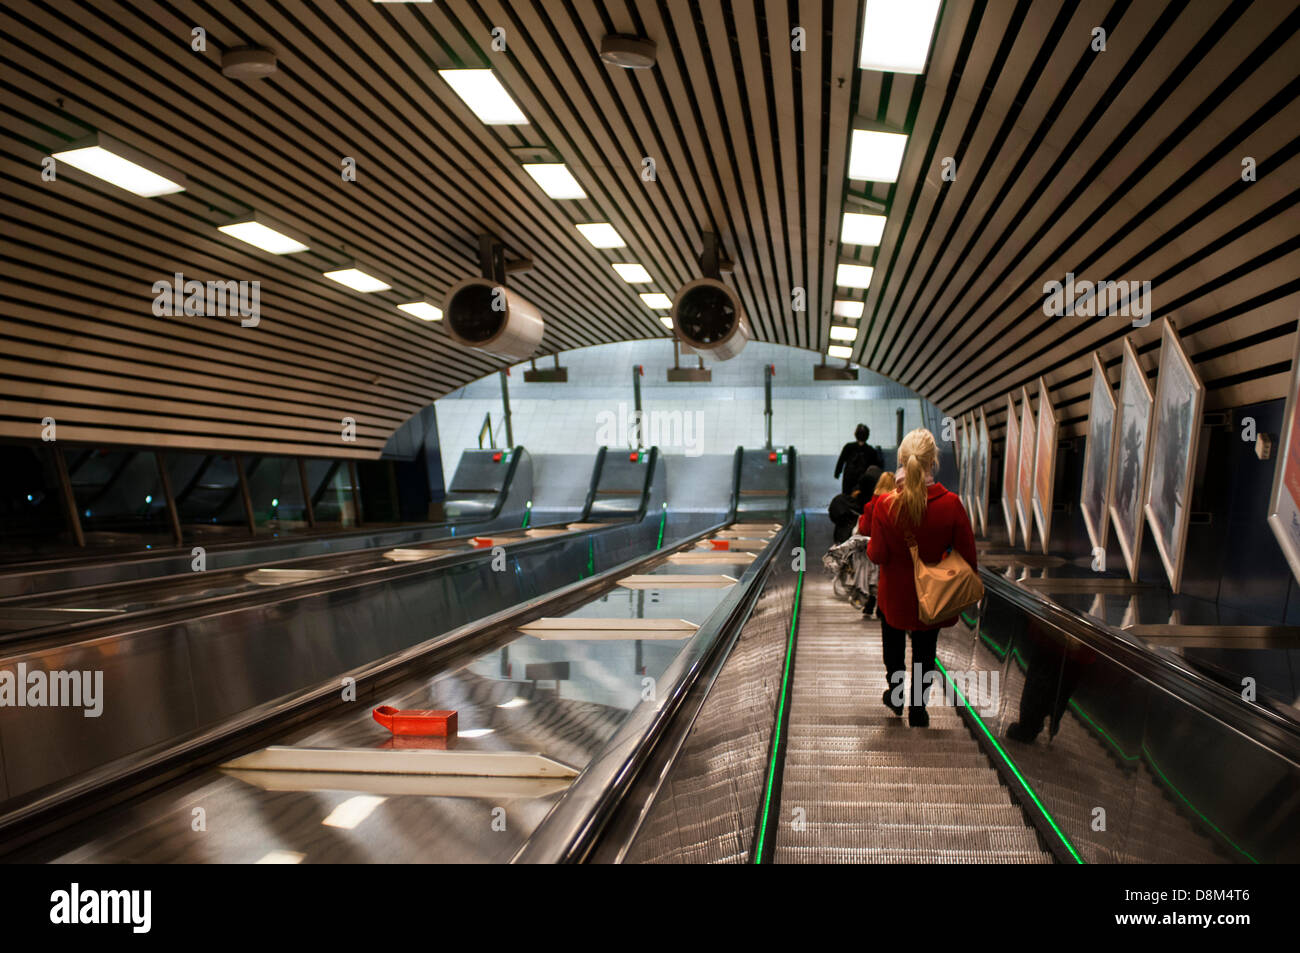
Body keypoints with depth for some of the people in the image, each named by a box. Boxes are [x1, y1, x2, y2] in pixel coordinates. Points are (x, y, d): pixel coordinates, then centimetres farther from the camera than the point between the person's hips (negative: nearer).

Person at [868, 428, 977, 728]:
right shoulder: (951, 504, -22)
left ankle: (895, 697, 44)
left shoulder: (885, 505, -23)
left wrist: (870, 545, 7)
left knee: (893, 647, 26)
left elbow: (877, 555, -15)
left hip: (894, 594, 0)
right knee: (924, 653, 20)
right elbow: (967, 555, -12)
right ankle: (918, 711, 32)